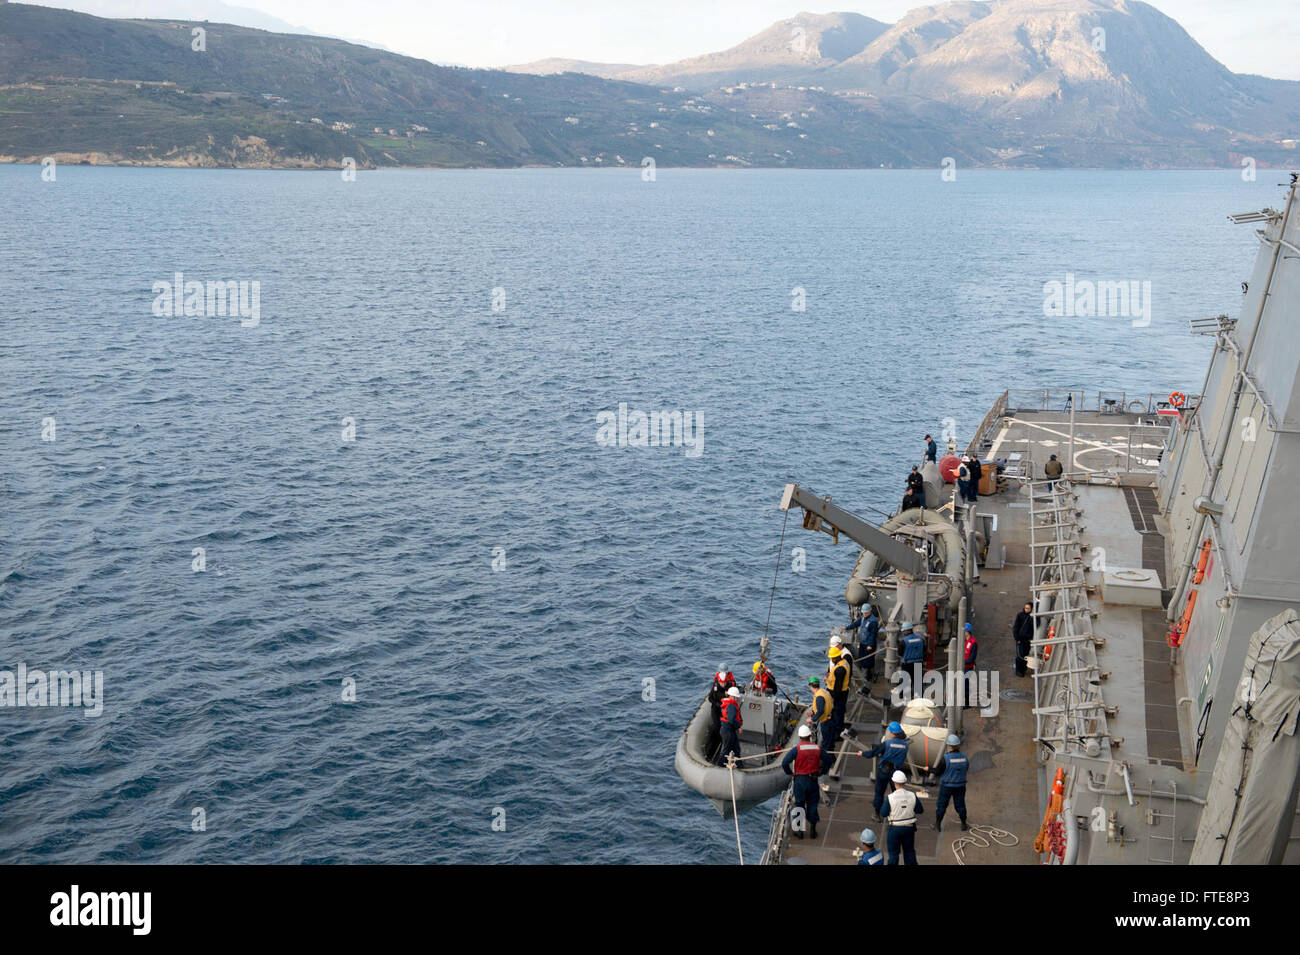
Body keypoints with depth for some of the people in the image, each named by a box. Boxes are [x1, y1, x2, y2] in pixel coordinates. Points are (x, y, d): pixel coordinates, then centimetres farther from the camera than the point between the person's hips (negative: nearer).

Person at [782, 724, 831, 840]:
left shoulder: (797, 749, -14)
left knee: (800, 804, 10)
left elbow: (784, 762, -18)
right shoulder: (818, 748, -3)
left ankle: (799, 830, 14)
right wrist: (821, 772, 15)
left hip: (800, 779, -2)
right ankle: (813, 830, 18)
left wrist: (790, 773, -2)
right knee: (812, 804, 14)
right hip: (813, 780, 2)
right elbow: (828, 760, 7)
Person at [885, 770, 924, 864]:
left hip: (894, 828, -3)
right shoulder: (912, 795, -11)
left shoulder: (890, 797, -19)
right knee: (909, 851, 20)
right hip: (909, 828, 3)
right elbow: (920, 810, -1)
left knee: (893, 853, 11)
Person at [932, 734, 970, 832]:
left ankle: (938, 824, 18)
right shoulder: (964, 757, -6)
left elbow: (938, 771, -13)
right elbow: (967, 767, 10)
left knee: (941, 805, 10)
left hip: (946, 785, -3)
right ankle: (964, 825, 26)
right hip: (960, 786, 3)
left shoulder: (945, 758, -20)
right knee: (960, 805, 17)